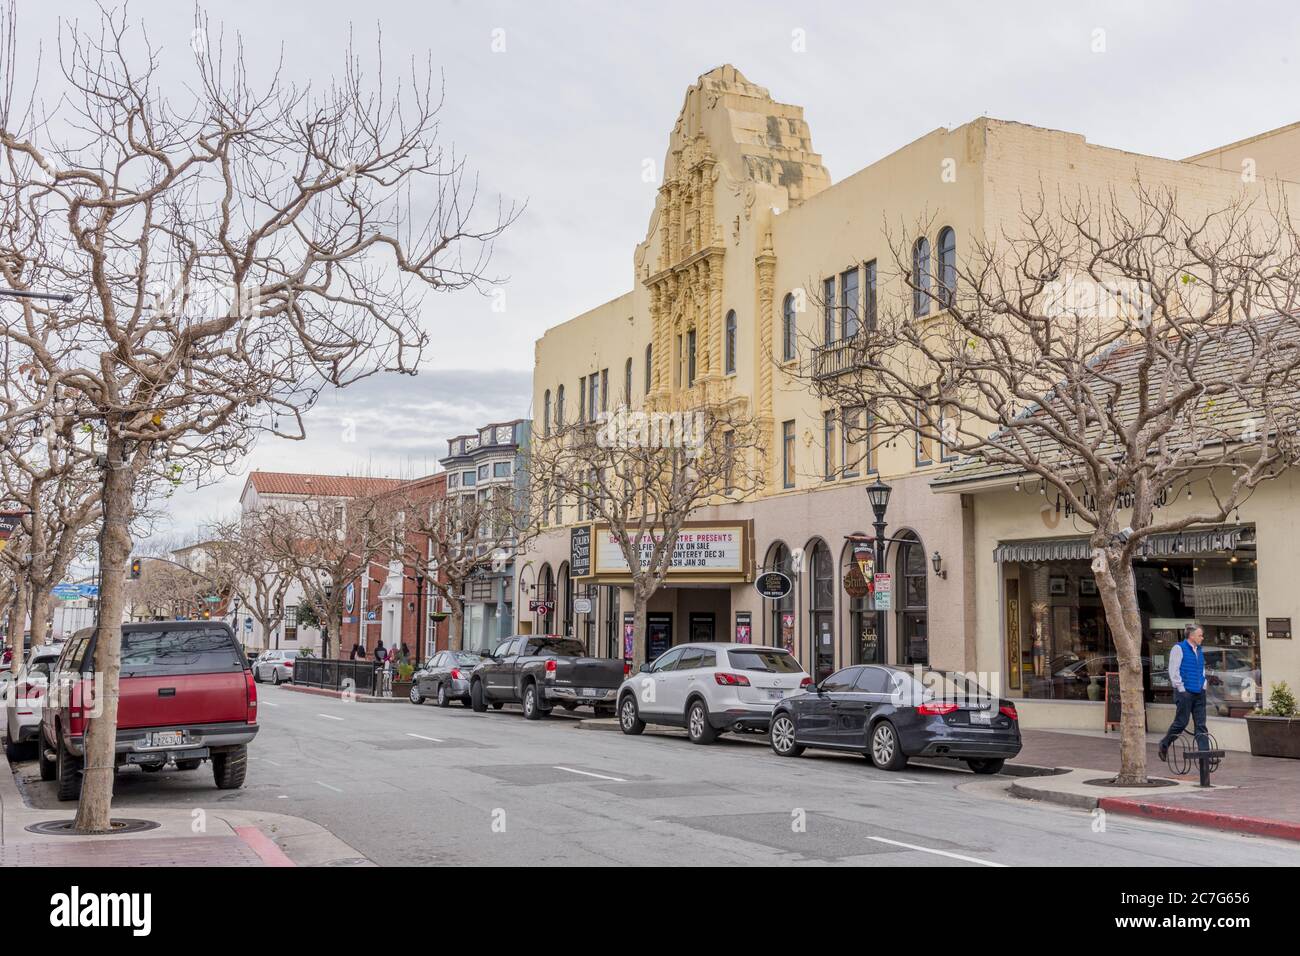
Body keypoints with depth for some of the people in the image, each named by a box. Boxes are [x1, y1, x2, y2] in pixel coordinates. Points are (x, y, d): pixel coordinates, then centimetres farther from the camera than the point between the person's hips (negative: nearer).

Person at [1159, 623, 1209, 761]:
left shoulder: (1199, 651, 15)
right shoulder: (1179, 648, -8)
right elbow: (1173, 671, -12)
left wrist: (1203, 686, 15)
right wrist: (1181, 688, -13)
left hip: (1199, 693, 7)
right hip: (1184, 693, -7)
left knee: (1201, 725, 2)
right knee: (1181, 722, -2)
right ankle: (1164, 745, 17)